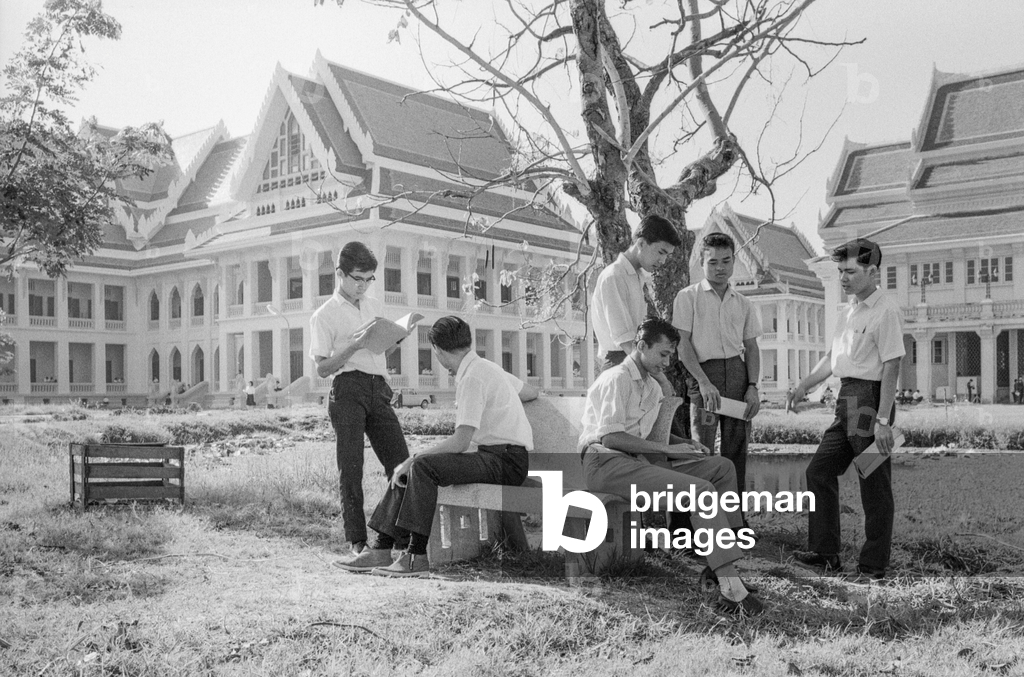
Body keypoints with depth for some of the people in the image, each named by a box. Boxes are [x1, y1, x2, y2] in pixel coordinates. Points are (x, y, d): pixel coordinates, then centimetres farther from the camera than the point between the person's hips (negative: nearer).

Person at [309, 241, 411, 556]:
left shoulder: (375, 306, 19)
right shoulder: (325, 315, 2)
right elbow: (322, 368, -3)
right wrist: (353, 346, -15)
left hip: (379, 388, 5)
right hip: (348, 390, -5)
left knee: (400, 462, -4)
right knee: (351, 468, -3)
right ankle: (357, 539, 2)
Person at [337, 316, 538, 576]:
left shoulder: (473, 377, -14)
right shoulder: (487, 367, 15)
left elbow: (460, 442, -20)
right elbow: (531, 392, 31)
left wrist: (413, 458, -13)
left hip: (506, 461, -10)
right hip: (492, 455, 10)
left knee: (422, 466, -27)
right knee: (406, 469, 2)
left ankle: (417, 556, -25)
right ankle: (381, 549, -1)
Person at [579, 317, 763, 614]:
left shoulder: (652, 385, 21)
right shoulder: (617, 379, -10)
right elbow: (611, 437, -19)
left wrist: (685, 444, 9)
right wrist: (668, 449, -19)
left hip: (638, 459, 10)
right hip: (606, 464, -10)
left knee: (722, 467, 2)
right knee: (699, 490, -26)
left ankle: (720, 565, -4)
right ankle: (731, 588, -30)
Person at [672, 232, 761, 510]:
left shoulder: (743, 303, 16)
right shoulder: (688, 297, 3)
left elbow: (751, 347, 15)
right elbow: (682, 343, -4)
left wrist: (752, 386, 1)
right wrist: (703, 381, -15)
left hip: (737, 371, 4)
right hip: (702, 373, -4)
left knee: (737, 447, 4)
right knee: (702, 448, -8)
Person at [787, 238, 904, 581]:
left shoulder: (886, 311, -13)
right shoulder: (849, 310, 15)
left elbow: (891, 367, -17)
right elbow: (833, 356, 22)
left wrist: (883, 420, -21)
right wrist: (804, 385, 14)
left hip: (870, 398, -9)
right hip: (846, 399, 9)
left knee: (874, 486, 0)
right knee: (819, 471, 10)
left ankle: (874, 564, 11)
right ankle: (824, 552, 19)